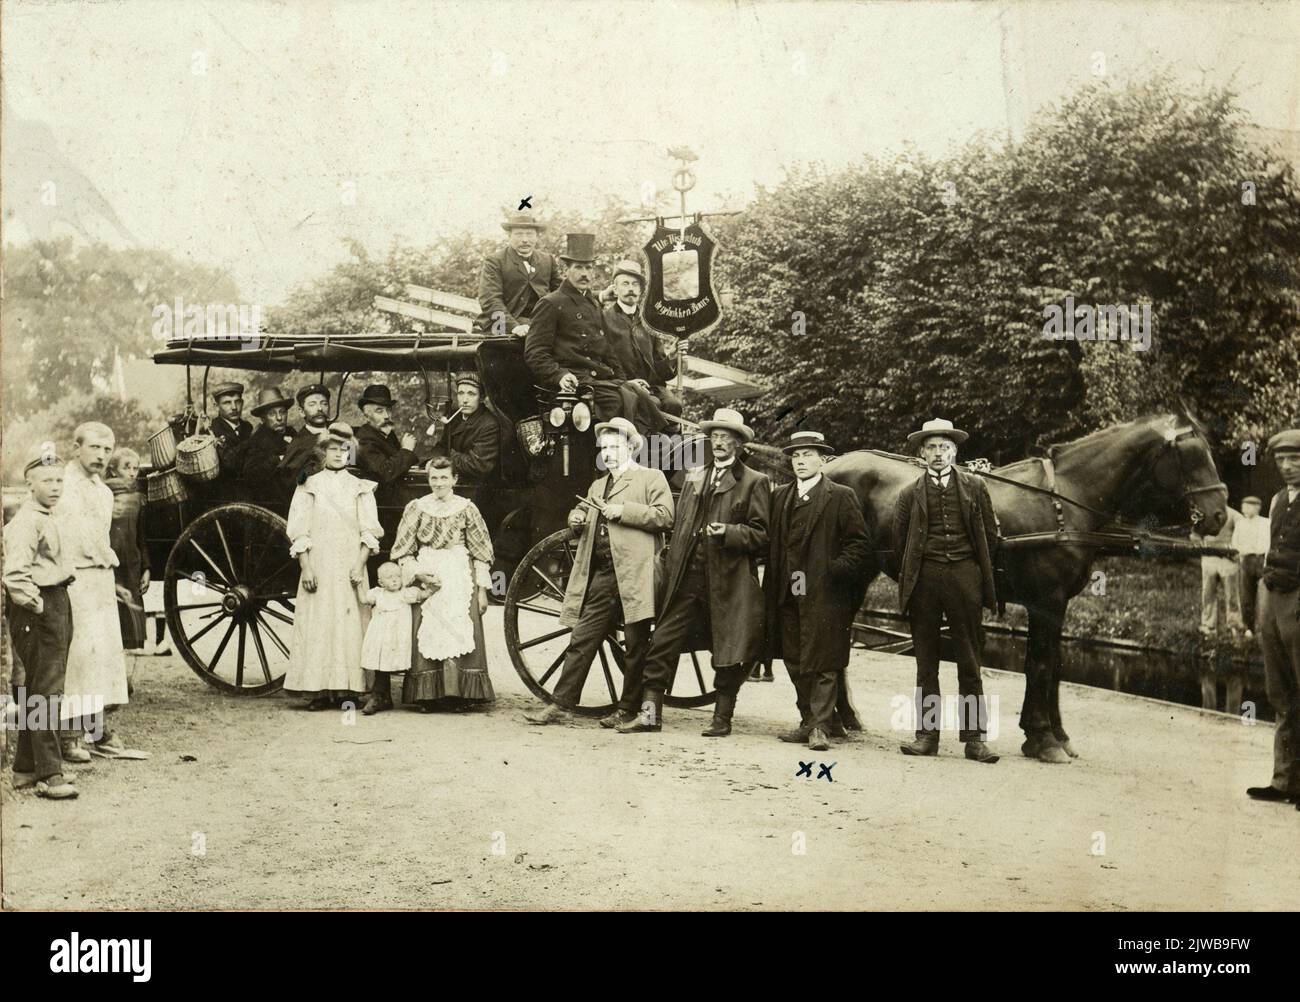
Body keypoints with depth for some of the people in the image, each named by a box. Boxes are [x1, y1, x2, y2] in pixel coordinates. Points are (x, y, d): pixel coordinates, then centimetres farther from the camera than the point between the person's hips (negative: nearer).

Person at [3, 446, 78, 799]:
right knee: (44, 692, -8)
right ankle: (49, 775, -6)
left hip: (56, 607, 10)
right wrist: (36, 605, -19)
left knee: (37, 690, 16)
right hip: (39, 612, -10)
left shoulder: (45, 517, 15)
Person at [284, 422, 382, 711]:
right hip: (319, 565, -1)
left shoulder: (360, 488, 10)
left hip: (350, 566, 1)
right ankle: (317, 690, -5)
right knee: (317, 624, -5)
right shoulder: (309, 486, 8)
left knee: (350, 624, -3)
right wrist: (305, 567, -8)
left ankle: (346, 688, 0)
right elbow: (299, 531, 3)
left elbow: (369, 531, 4)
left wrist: (360, 565, -9)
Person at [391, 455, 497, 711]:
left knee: (460, 634, -6)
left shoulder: (466, 508, 4)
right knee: (426, 637, -4)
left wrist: (482, 590, 2)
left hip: (460, 580, 0)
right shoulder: (416, 508, 5)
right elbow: (403, 552, 7)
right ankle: (428, 696, 1)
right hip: (425, 579, 1)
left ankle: (461, 694, -1)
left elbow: (481, 553, 6)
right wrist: (419, 574, -10)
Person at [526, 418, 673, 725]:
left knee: (636, 648, 0)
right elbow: (585, 520, 34)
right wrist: (576, 519, 11)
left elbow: (665, 517, -10)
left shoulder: (651, 478, 4)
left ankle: (629, 710, 9)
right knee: (581, 641, 4)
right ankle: (561, 705, 6)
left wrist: (624, 511, -14)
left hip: (634, 574, -6)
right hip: (600, 575, 6)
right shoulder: (597, 486, 25)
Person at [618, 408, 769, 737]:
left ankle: (722, 719, 15)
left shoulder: (755, 482, 1)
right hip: (686, 578, 5)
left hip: (728, 580, -4)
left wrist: (729, 532, -19)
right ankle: (650, 713, 4)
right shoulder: (693, 478, 18)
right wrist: (670, 568, 12)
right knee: (663, 644, 0)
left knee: (728, 653, 2)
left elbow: (763, 535, -3)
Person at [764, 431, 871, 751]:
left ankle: (820, 728, 0)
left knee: (824, 664, -4)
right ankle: (807, 722, 20)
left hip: (824, 595, -5)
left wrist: (836, 571, -13)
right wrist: (772, 588, 5)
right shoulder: (779, 497, 15)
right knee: (795, 663, 10)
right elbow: (771, 542, 14)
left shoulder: (841, 497, 0)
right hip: (787, 595, 5)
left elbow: (859, 544, -2)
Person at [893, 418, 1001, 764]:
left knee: (969, 660, 2)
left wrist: (981, 573, 10)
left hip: (964, 575, 0)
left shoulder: (974, 487, 8)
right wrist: (909, 577, 7)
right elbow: (899, 544, 10)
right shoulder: (910, 494, 7)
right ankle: (927, 734, 9)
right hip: (924, 578, 0)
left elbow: (990, 536, 10)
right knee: (926, 661, 5)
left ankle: (975, 738, 6)